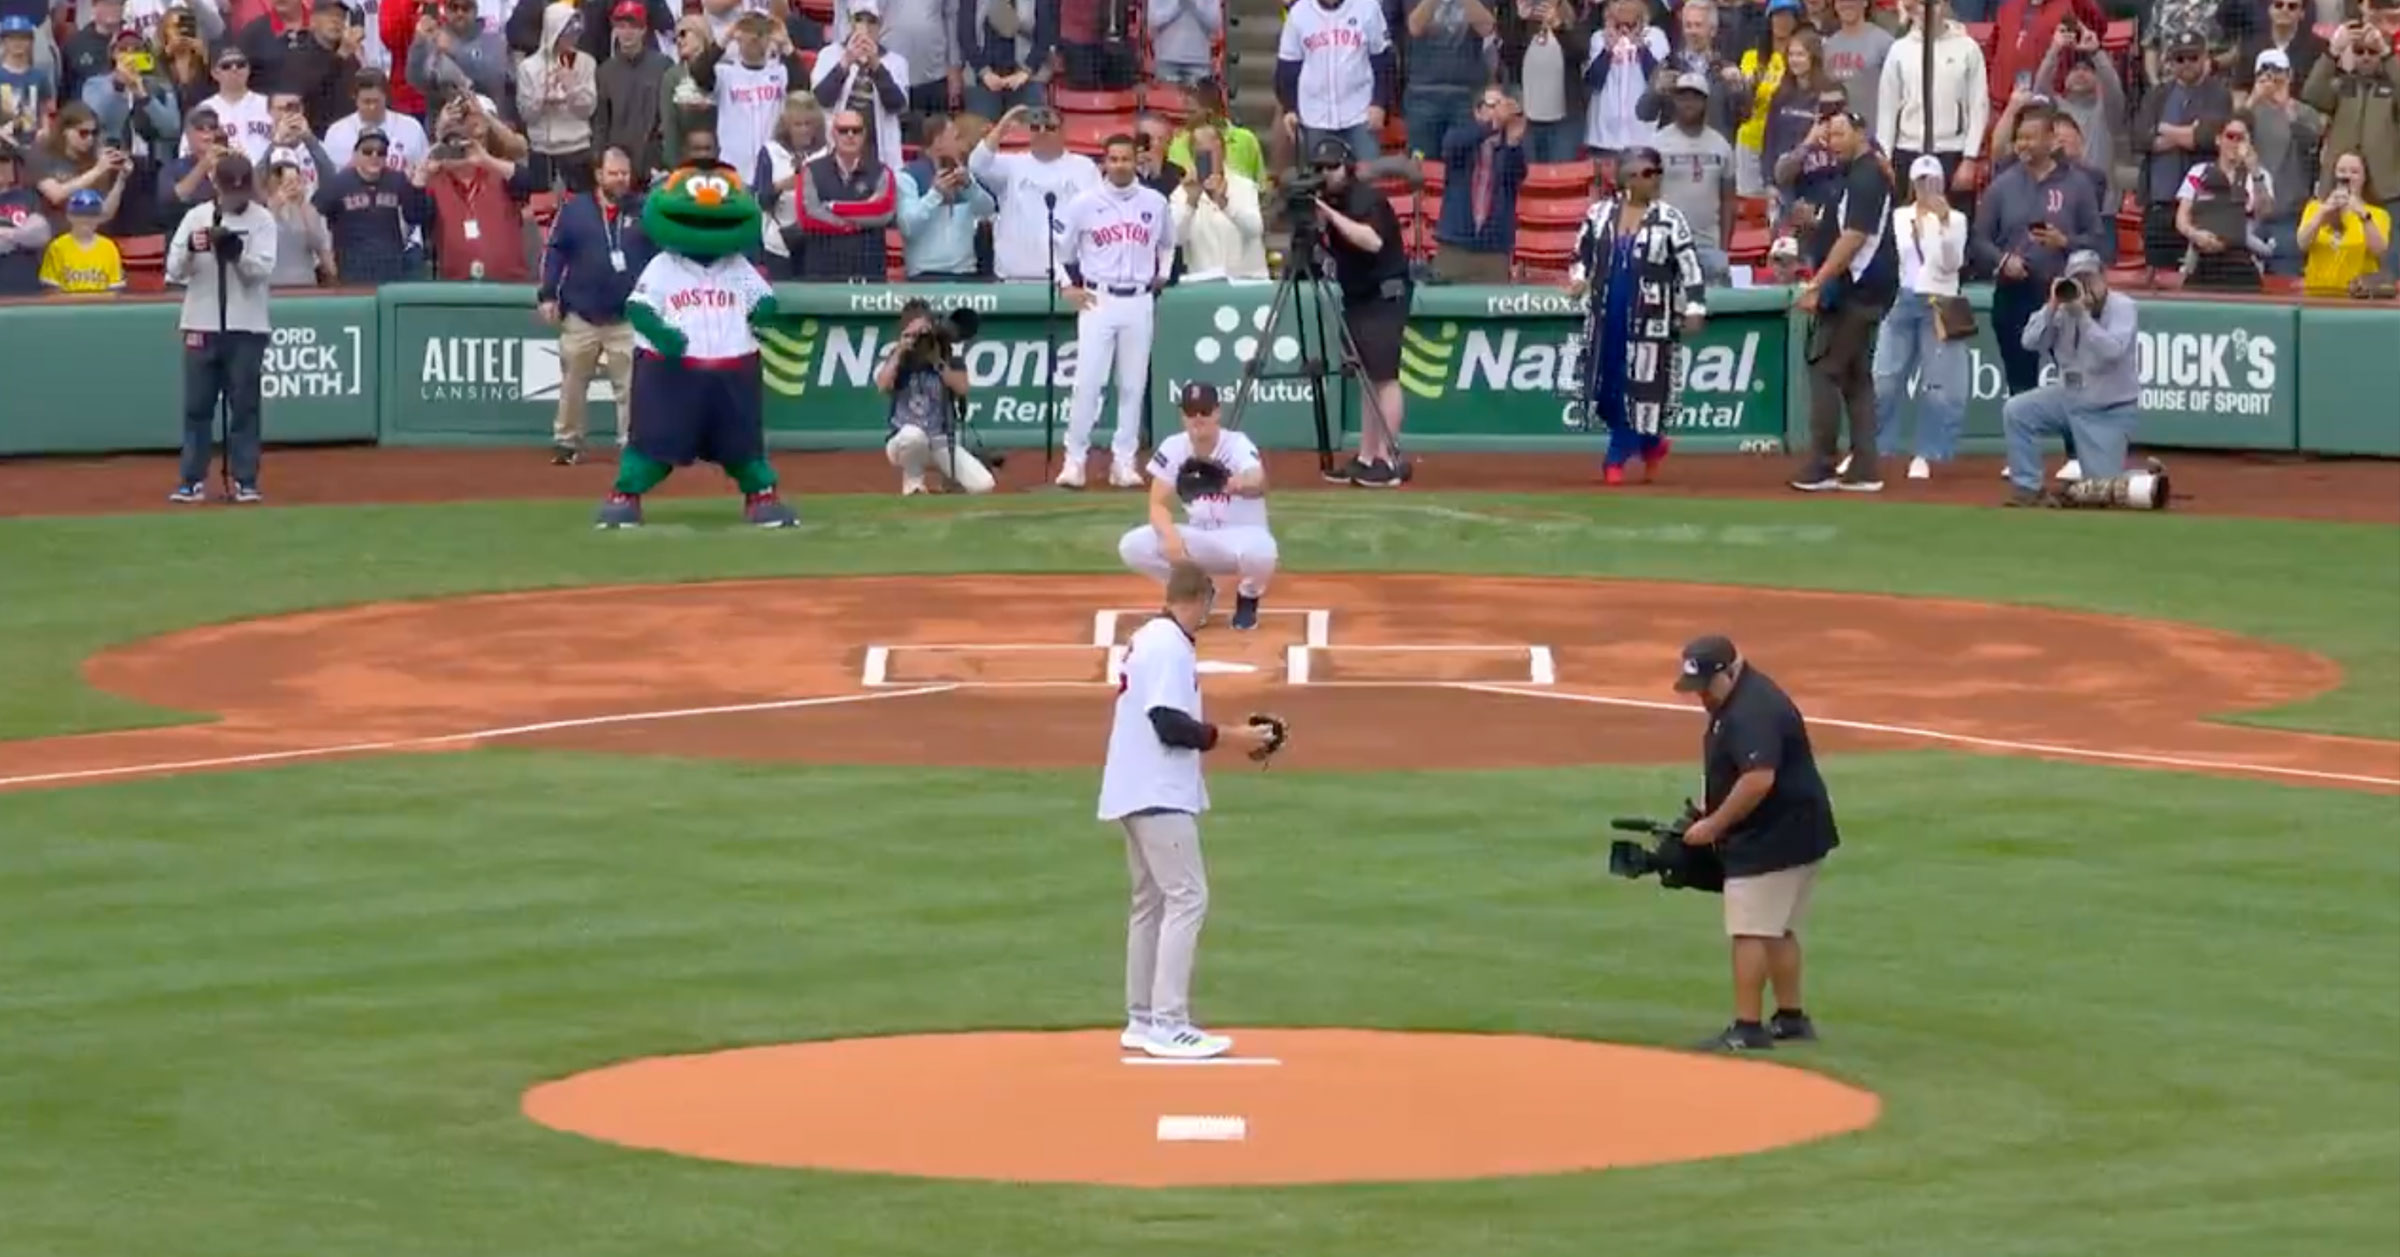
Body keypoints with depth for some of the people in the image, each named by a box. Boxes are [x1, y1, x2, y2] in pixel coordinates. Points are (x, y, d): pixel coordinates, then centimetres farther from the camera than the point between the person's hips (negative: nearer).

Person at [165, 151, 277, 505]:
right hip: (202, 325, 1)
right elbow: (174, 270, 0)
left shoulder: (262, 220, 0)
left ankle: (245, 481, 7)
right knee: (196, 405, 3)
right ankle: (192, 481, 7)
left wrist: (236, 251, -27)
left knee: (244, 405, 2)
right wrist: (191, 248, -20)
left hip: (246, 328, -1)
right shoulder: (196, 217, 4)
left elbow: (264, 269, -10)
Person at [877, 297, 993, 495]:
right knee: (913, 434, -41)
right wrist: (899, 351, -16)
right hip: (905, 446, -1)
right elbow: (883, 386, -20)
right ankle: (913, 488, -12)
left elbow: (962, 389, -15)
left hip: (943, 445, 1)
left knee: (982, 485, -18)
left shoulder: (950, 358, 1)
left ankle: (947, 479, 17)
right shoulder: (896, 361, 0)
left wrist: (937, 362, -17)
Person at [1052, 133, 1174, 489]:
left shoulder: (1155, 204, 6)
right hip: (1097, 300, -2)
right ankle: (1074, 460, -4)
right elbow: (1059, 245, 7)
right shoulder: (1085, 204, -2)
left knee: (1133, 385, 3)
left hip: (1139, 303, 2)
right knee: (1087, 380, -8)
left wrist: (1163, 275, 14)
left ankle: (1124, 461, 9)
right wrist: (1066, 285, 0)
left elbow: (1168, 243, 24)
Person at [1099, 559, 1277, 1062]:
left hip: (1136, 793, 11)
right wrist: (1228, 737, -15)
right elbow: (1168, 722, -22)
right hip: (1160, 794, -11)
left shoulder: (1148, 640, 15)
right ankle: (1168, 1025, -17)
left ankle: (1142, 1022, 18)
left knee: (1151, 902, 15)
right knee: (1187, 898, -12)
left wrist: (1213, 735, 16)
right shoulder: (1171, 646, -14)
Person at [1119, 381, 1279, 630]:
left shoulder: (1237, 445, -21)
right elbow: (1159, 505, -9)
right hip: (1198, 541, 4)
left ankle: (1247, 599, -1)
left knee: (1259, 552, -41)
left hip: (1242, 536, -4)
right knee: (1132, 546, -20)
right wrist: (1170, 535, -32)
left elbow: (1258, 483, -43)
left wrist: (1242, 485, -69)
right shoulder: (1173, 448, -9)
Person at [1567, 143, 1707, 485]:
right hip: (1606, 313, 4)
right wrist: (1579, 277, -5)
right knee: (1603, 386, 6)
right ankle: (1651, 442, 27)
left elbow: (1689, 265, -7)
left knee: (1639, 387, -4)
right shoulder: (1600, 213, 5)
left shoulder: (1669, 220, -5)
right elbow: (1583, 252, 15)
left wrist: (1693, 308, -14)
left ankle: (1617, 459, 7)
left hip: (1649, 319, -4)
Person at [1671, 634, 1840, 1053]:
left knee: (1750, 932, -9)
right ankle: (1791, 1019, 24)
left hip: (1770, 841, -11)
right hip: (1796, 835, 11)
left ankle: (1747, 1030, -8)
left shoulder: (1753, 711, -22)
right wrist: (1711, 810, 13)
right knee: (1778, 931, 17)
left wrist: (1714, 825, -22)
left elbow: (1758, 780, -30)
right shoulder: (1737, 700, 12)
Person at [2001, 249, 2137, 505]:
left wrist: (2081, 313, -35)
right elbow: (2031, 342, -9)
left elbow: (2112, 351, -32)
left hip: (2110, 411, -5)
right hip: (2070, 397, 5)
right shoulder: (2066, 307, -2)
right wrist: (2052, 307, -22)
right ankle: (2028, 489, -4)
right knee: (2016, 411, -13)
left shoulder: (2122, 307, -16)